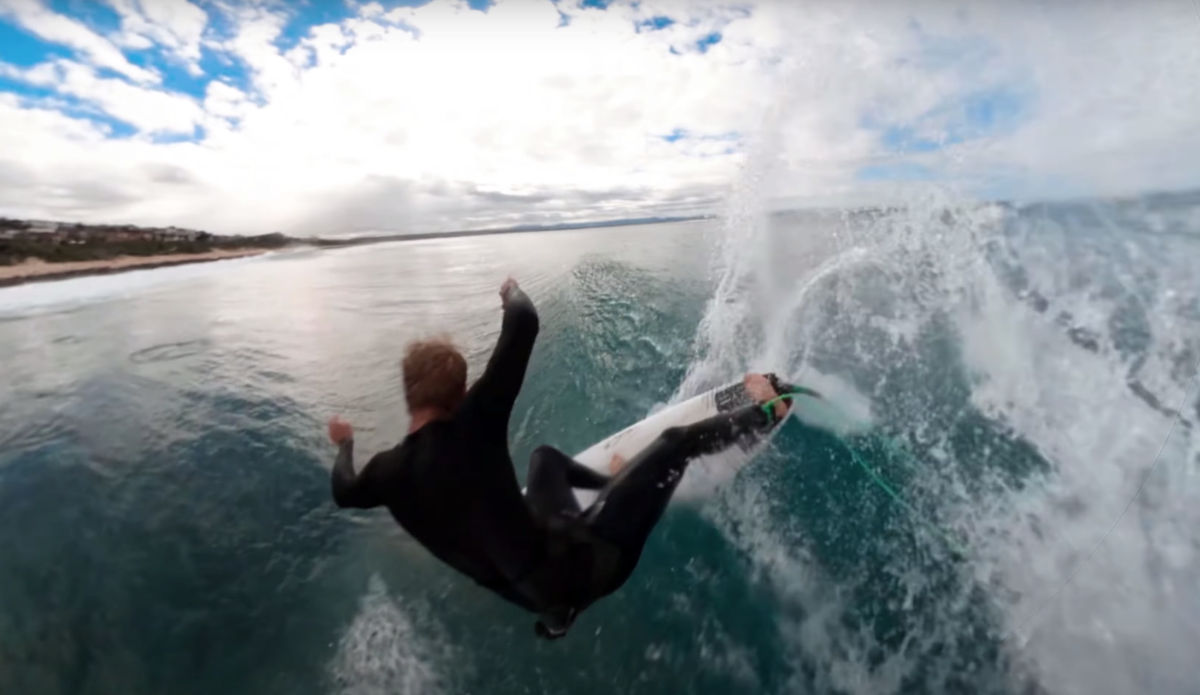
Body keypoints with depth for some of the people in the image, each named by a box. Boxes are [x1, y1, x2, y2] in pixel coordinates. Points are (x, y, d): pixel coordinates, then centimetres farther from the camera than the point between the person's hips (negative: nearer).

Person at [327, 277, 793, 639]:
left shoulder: (386, 471, -5)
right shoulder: (470, 425, -24)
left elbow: (344, 493, 21)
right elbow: (525, 323, -27)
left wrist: (344, 445, 39)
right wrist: (513, 294, -4)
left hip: (536, 594, 7)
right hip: (577, 565, -7)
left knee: (545, 456, 28)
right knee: (676, 441, -1)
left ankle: (612, 480, 47)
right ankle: (763, 411, 20)